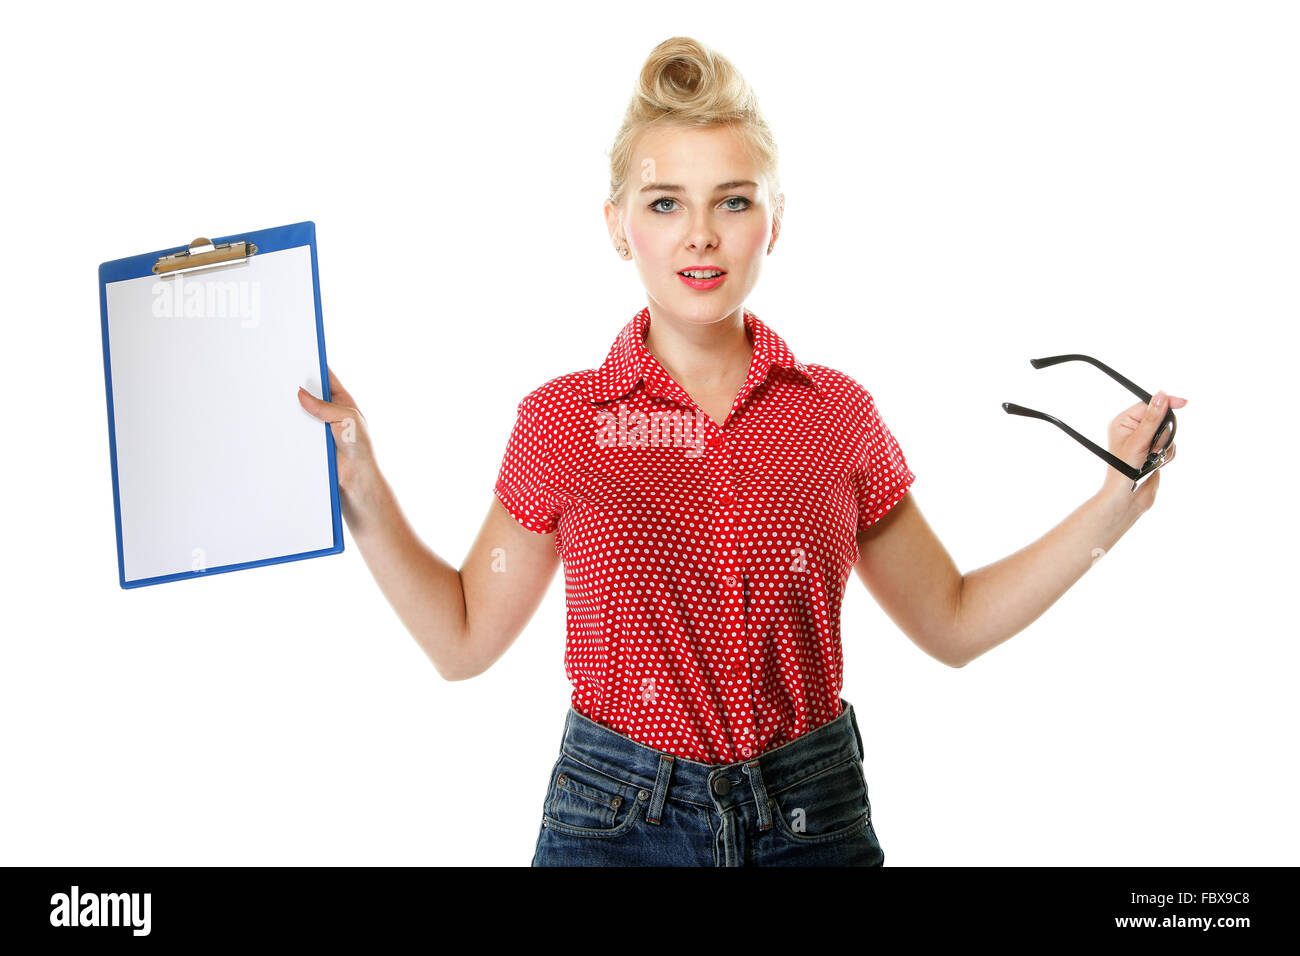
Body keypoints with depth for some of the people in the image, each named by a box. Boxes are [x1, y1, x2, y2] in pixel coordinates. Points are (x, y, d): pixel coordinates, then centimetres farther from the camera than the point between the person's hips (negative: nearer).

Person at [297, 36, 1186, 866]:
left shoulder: (838, 413, 1)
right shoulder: (560, 420, -2)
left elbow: (953, 622, 11)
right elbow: (464, 639, 5)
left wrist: (1115, 504, 4)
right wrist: (362, 490, -5)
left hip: (812, 822, 2)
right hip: (615, 822, -1)